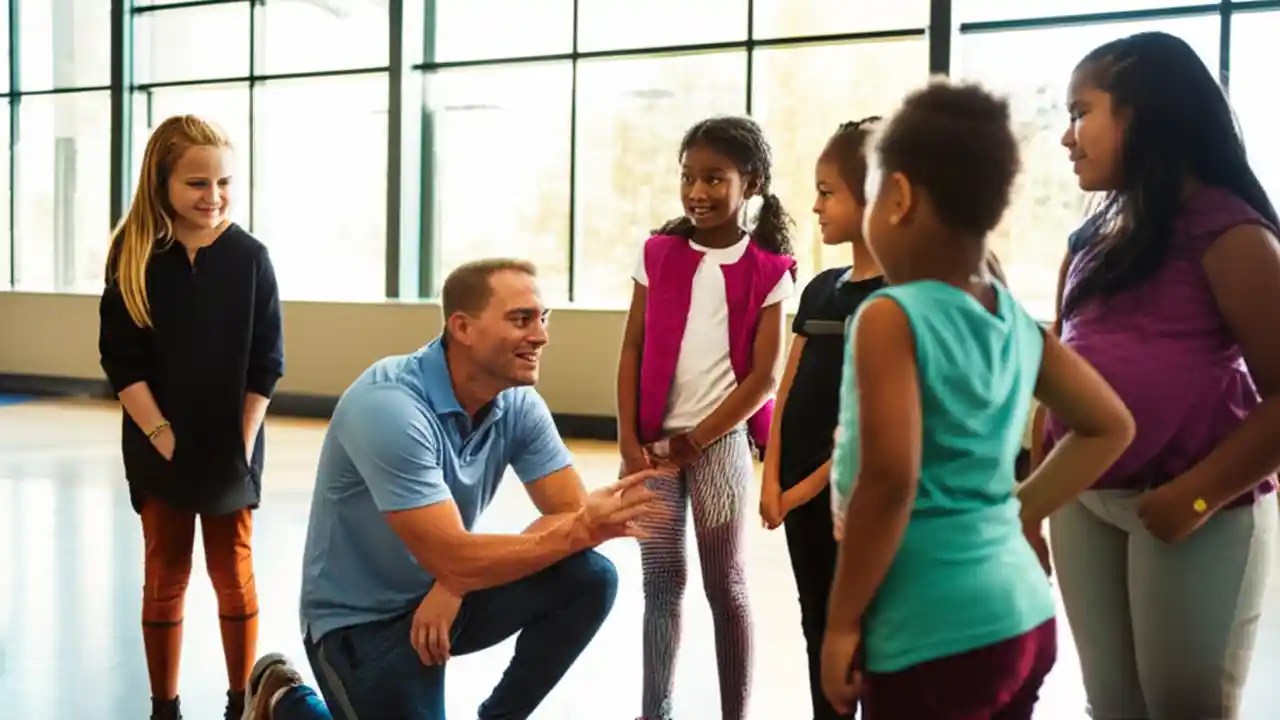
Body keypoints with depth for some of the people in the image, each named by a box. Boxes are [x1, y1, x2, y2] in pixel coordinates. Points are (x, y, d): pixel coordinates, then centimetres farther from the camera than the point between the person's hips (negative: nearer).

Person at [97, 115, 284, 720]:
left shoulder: (249, 256, -5)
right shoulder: (134, 255, -5)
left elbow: (266, 362, -3)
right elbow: (120, 359, -6)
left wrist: (241, 442, -8)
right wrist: (161, 435, -13)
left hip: (232, 448, 0)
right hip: (159, 448, 0)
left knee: (234, 575, 8)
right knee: (164, 577, 9)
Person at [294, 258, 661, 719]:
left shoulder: (518, 403, -7)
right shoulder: (388, 406, -28)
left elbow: (571, 513, -11)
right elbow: (453, 561, -32)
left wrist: (455, 586, -23)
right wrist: (582, 530, -36)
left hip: (449, 595, 6)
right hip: (360, 619, -5)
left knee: (589, 579, -15)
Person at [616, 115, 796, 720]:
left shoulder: (768, 271, -4)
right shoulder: (659, 253, 5)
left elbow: (764, 377, -7)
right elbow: (632, 352, 5)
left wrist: (696, 442, -9)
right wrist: (630, 440, -3)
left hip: (720, 440, -3)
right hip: (653, 441, 3)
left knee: (725, 583, 5)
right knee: (660, 579, 9)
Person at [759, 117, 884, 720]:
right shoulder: (820, 289, 10)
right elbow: (788, 392, 9)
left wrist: (811, 485, -13)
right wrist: (772, 479, -1)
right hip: (799, 494, 7)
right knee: (819, 630, 15)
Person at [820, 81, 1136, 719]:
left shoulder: (889, 319, -15)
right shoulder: (1016, 324, 6)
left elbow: (890, 479, -23)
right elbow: (1109, 427, 16)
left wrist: (842, 622, -14)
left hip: (932, 638, -7)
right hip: (1023, 619, 8)